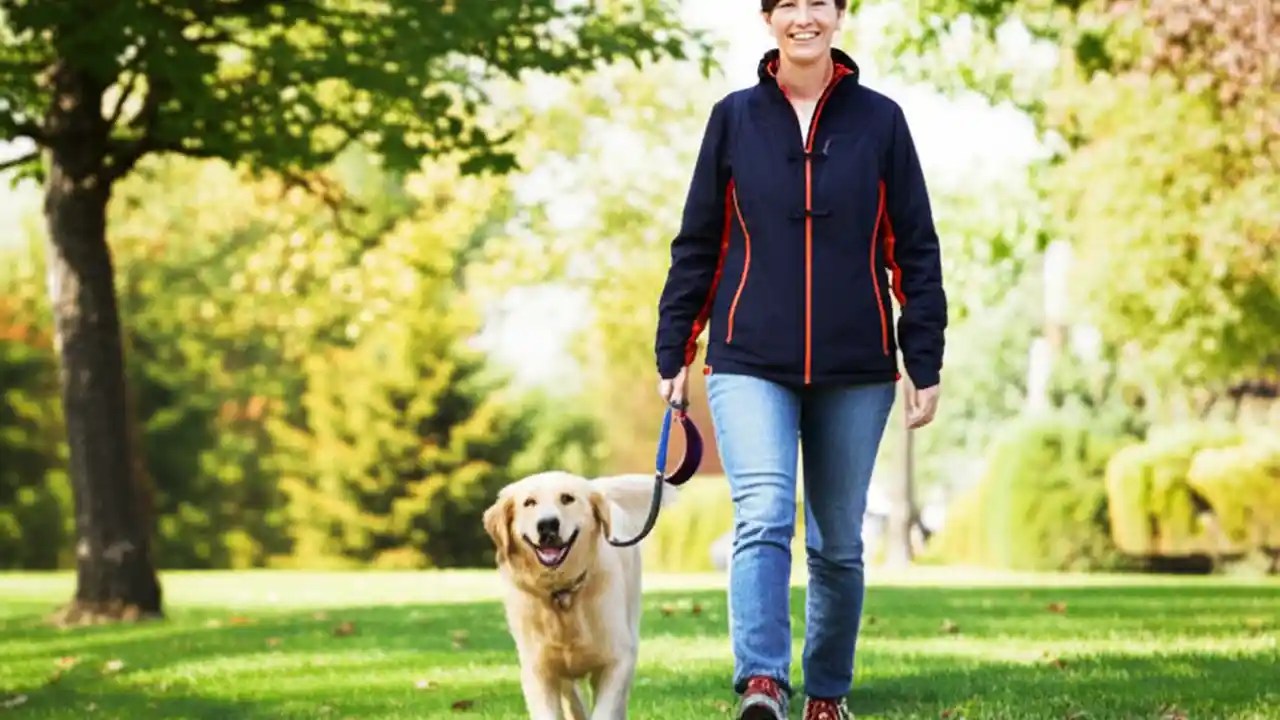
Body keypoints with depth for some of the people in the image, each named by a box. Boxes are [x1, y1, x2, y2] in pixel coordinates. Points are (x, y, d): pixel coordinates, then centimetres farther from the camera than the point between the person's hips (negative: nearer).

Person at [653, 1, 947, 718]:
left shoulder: (879, 120, 4)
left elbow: (914, 250, 4)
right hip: (751, 366, -1)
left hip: (856, 373, 1)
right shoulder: (735, 117, 5)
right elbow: (698, 244, 8)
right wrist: (674, 351, 5)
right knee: (763, 520, -20)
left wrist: (926, 364, 0)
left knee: (838, 543, 9)